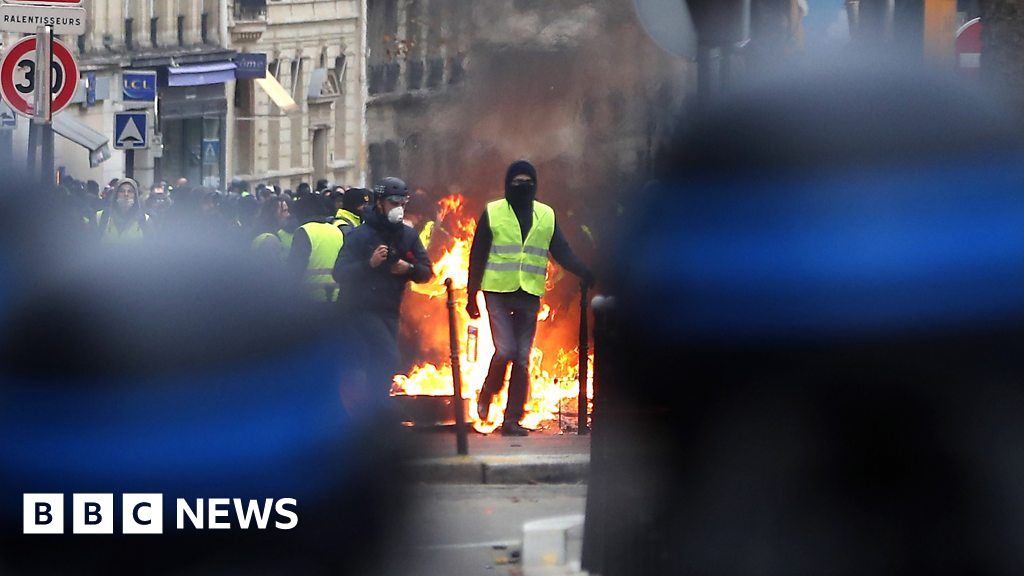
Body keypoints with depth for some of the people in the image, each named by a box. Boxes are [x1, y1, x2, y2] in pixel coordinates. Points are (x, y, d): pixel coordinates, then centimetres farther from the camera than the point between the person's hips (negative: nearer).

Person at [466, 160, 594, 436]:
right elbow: (477, 256, 3)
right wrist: (472, 296, 0)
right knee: (505, 351, -15)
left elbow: (562, 252, 6)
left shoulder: (546, 216, 9)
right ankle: (486, 396, 12)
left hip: (529, 296, 3)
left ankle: (512, 419, 7)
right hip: (498, 292, -3)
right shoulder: (493, 213, 1)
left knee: (522, 359, 2)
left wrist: (586, 273, -10)